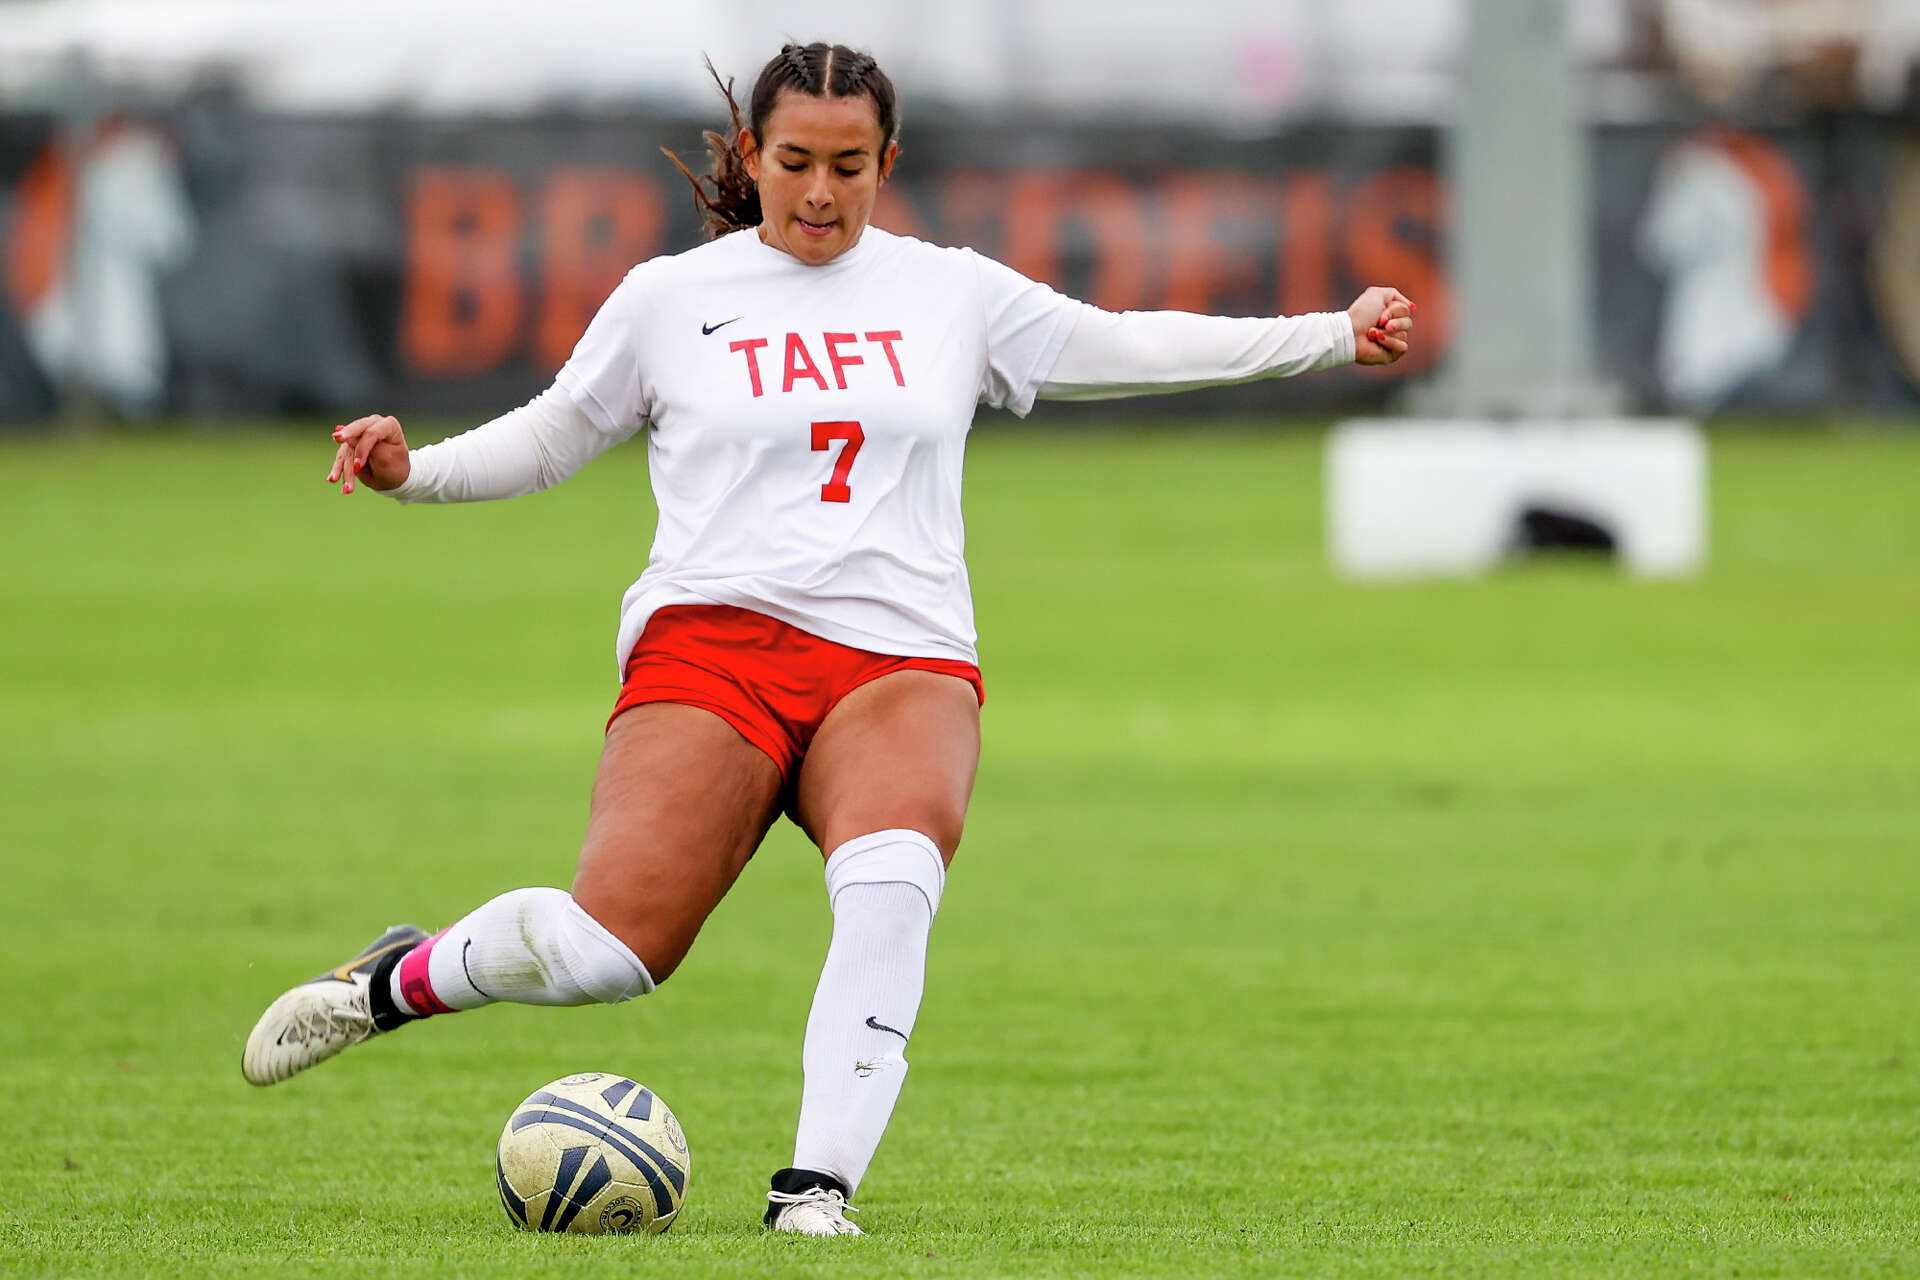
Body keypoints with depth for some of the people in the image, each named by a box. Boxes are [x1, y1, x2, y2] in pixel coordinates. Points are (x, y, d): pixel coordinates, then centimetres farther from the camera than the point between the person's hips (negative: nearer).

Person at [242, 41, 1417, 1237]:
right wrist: (416, 468, 3)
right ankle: (402, 977, 12)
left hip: (902, 658, 1)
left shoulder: (952, 293, 15)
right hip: (714, 644, -1)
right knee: (611, 945, -19)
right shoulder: (670, 298, 10)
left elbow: (1125, 346, 22)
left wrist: (1333, 333, 21)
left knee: (894, 878, -33)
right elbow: (554, 434, 20)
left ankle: (818, 1186, -28)